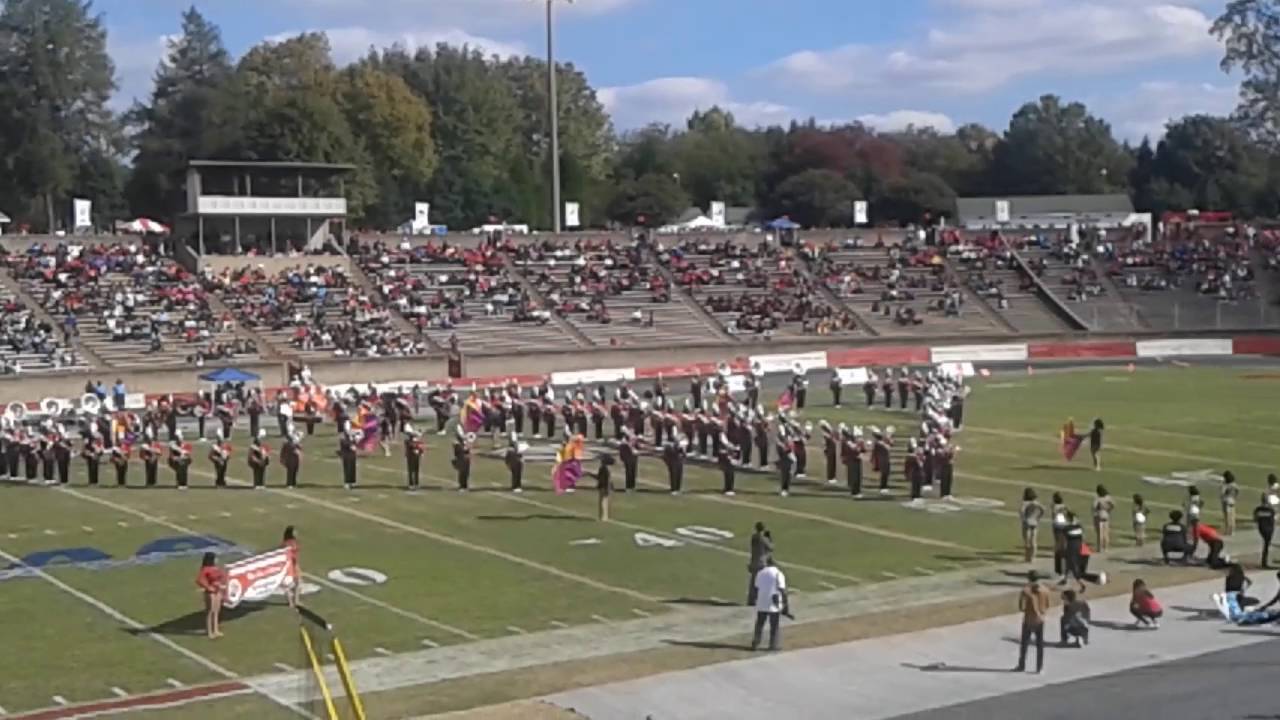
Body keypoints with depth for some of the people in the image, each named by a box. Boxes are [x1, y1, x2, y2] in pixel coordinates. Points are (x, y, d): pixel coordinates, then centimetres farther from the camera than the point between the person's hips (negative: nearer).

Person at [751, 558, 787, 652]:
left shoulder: (760, 573, 7)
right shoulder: (778, 574, -7)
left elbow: (756, 588, 9)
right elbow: (782, 590, -9)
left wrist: (756, 600, 20)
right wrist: (785, 603, -2)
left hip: (761, 604, 4)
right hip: (774, 605, -4)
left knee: (759, 624, 11)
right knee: (774, 626, 5)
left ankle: (755, 644, 10)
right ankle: (774, 645, 6)